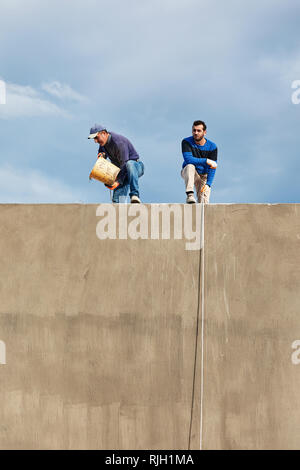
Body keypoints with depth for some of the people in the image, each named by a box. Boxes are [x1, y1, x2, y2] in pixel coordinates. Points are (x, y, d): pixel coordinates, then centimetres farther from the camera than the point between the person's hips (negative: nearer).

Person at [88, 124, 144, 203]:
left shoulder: (118, 142, -26)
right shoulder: (103, 143, 0)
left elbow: (124, 164, -29)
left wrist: (118, 181, -38)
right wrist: (102, 154, -9)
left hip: (135, 167, -7)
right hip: (121, 171, 7)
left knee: (129, 164, -43)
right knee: (117, 199, -13)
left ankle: (134, 195, -48)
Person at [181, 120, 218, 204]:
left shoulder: (212, 147, -10)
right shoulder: (186, 142, -15)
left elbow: (212, 168, -13)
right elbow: (188, 159, -30)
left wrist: (208, 184, -25)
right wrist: (206, 161, -31)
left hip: (203, 176, 1)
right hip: (188, 174, -1)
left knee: (204, 203, -15)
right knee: (190, 166, -37)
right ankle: (190, 195, -39)